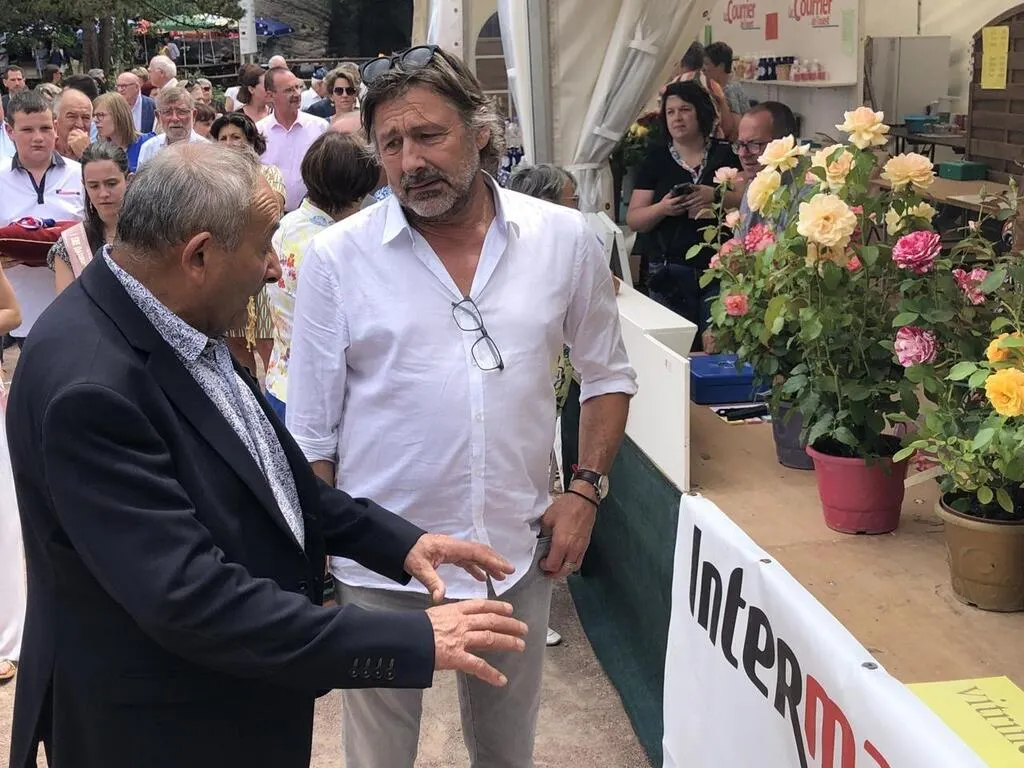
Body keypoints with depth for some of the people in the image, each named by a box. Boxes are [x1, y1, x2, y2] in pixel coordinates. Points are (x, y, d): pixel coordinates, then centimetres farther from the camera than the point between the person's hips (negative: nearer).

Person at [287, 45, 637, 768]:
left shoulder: (566, 239, -4)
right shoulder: (337, 257, -8)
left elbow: (607, 374, 10)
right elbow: (312, 429, -2)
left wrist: (586, 488, -1)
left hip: (518, 553, 2)